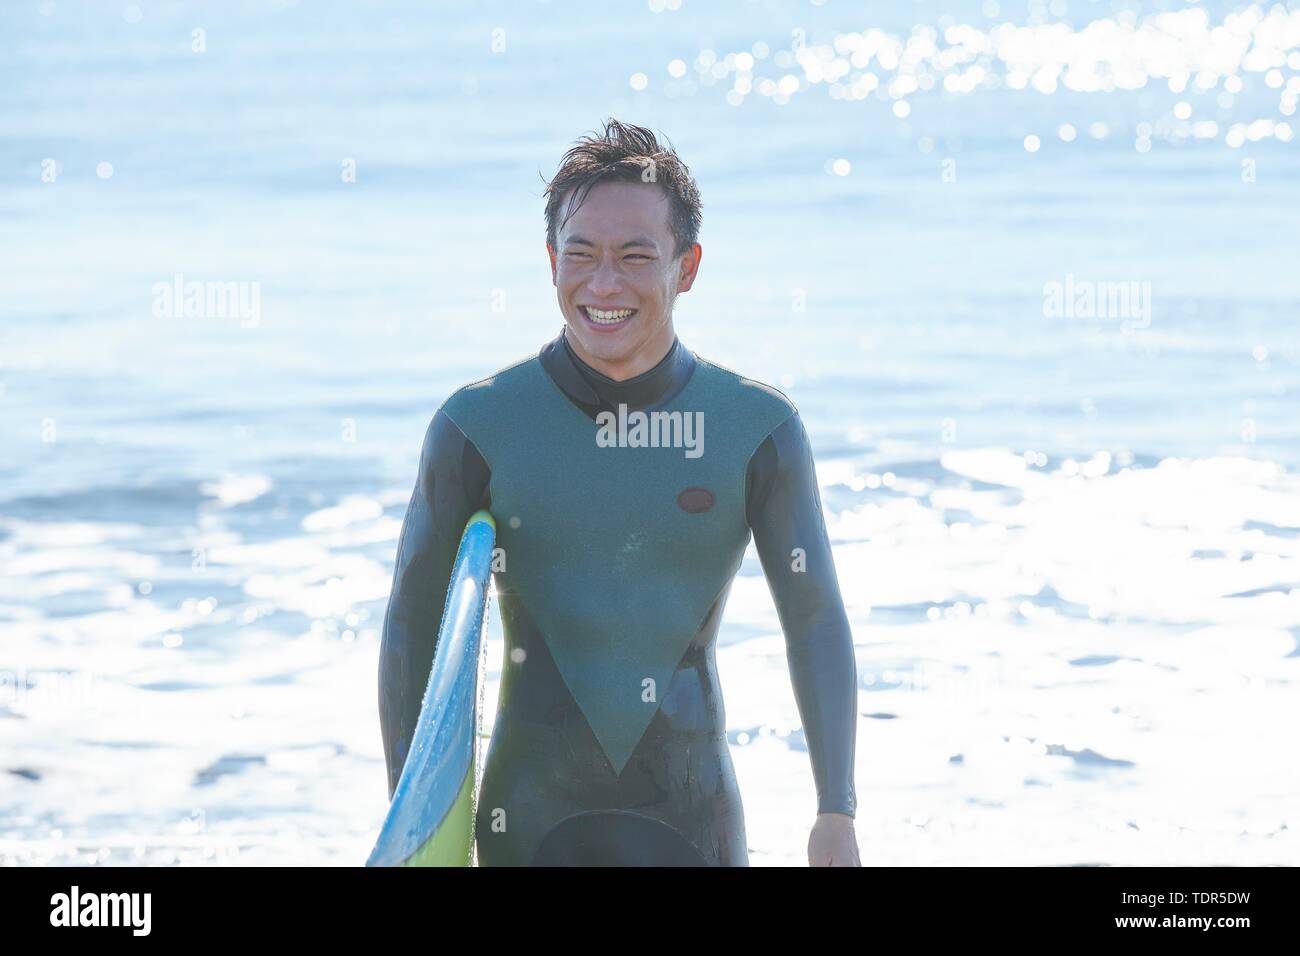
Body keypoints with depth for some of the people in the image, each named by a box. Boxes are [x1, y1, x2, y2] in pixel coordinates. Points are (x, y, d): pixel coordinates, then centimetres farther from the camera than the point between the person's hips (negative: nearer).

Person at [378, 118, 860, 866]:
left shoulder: (757, 430, -1)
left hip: (690, 822, 0)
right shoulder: (479, 426, -2)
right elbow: (413, 625, 3)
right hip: (530, 822, 0)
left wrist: (838, 814, -6)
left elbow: (817, 624, 2)